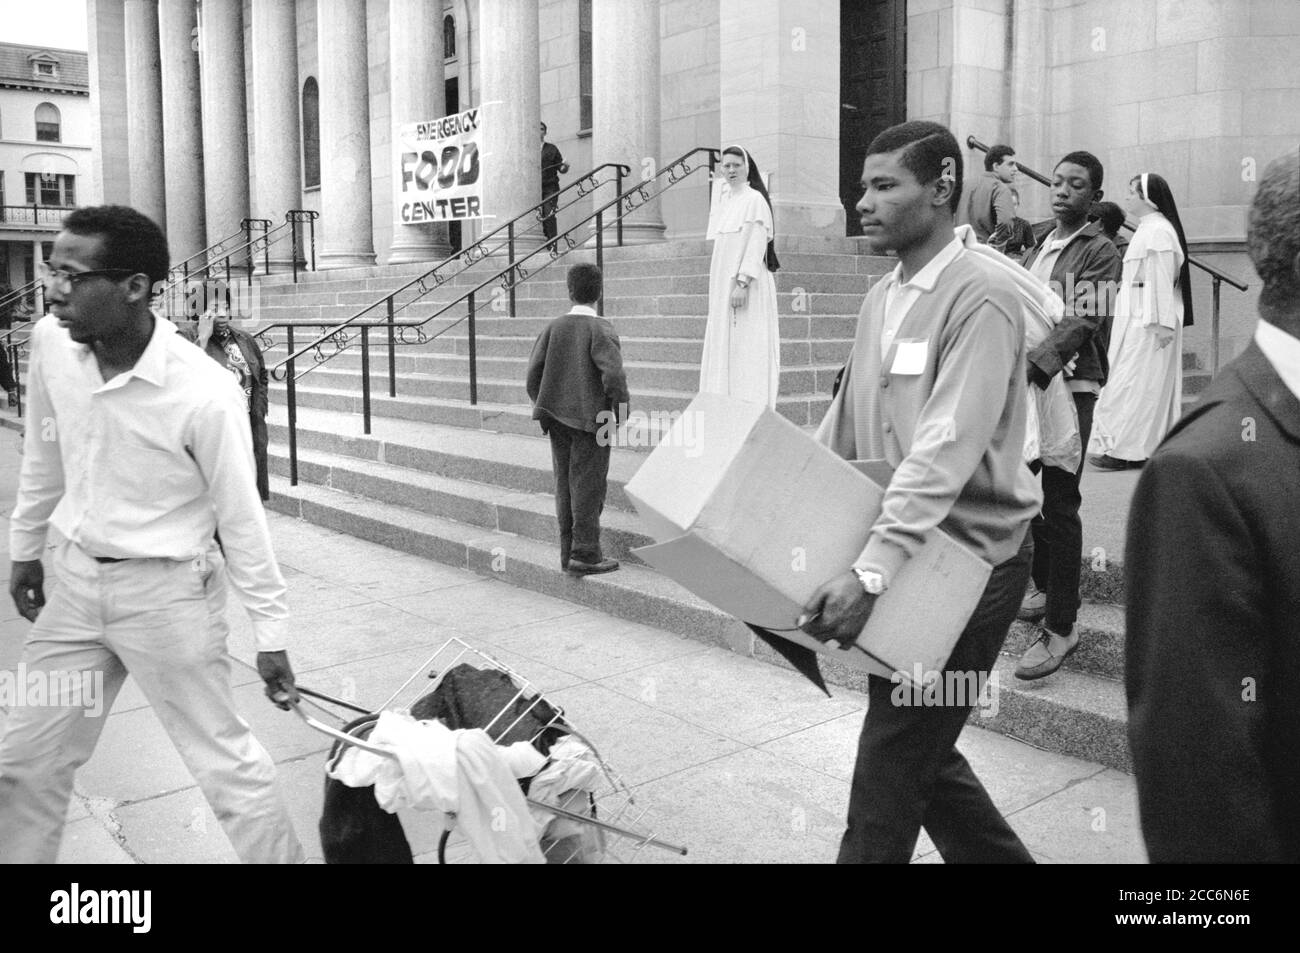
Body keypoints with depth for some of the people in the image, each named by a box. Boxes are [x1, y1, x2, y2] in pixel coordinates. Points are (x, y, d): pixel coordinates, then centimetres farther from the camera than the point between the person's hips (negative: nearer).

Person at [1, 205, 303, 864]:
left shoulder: (204, 393, -24)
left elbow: (241, 519, -15)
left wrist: (270, 635, -9)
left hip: (167, 592, -6)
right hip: (75, 579, 6)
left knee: (225, 765, 3)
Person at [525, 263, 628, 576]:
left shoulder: (553, 327, 4)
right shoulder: (600, 330, -10)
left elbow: (533, 372, 4)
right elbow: (614, 375, -19)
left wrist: (544, 410, 14)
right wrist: (620, 413, -6)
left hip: (557, 419, 5)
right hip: (590, 418, -5)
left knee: (564, 485, 11)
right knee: (588, 486, 1)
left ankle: (568, 552, 18)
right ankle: (585, 554, 4)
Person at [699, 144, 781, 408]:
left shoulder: (754, 200, -8)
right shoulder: (725, 198, 17)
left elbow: (756, 246, -16)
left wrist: (742, 283, -23)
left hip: (746, 285, -9)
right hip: (723, 283, 9)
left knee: (746, 347, -8)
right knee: (724, 346, 8)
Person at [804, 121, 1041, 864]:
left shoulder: (982, 295, -16)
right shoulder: (881, 299, 9)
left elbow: (946, 449, -26)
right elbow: (840, 434, 11)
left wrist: (871, 571, -32)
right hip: (902, 557, 8)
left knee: (891, 762, 1)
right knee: (919, 749, 17)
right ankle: (1003, 856, 37)